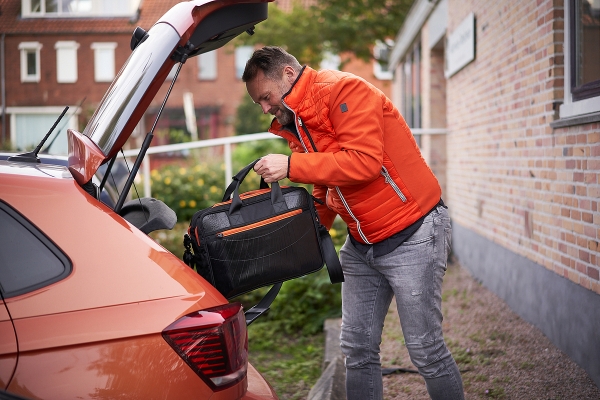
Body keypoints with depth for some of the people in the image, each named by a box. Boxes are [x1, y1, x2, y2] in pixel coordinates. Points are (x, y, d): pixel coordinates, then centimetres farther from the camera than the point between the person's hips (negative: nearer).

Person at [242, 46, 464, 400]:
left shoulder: (343, 91, -16)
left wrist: (292, 166, -26)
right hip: (361, 245, 9)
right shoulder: (296, 121, 11)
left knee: (426, 350, -2)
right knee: (358, 349, 9)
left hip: (412, 234, -8)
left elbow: (365, 161, -29)